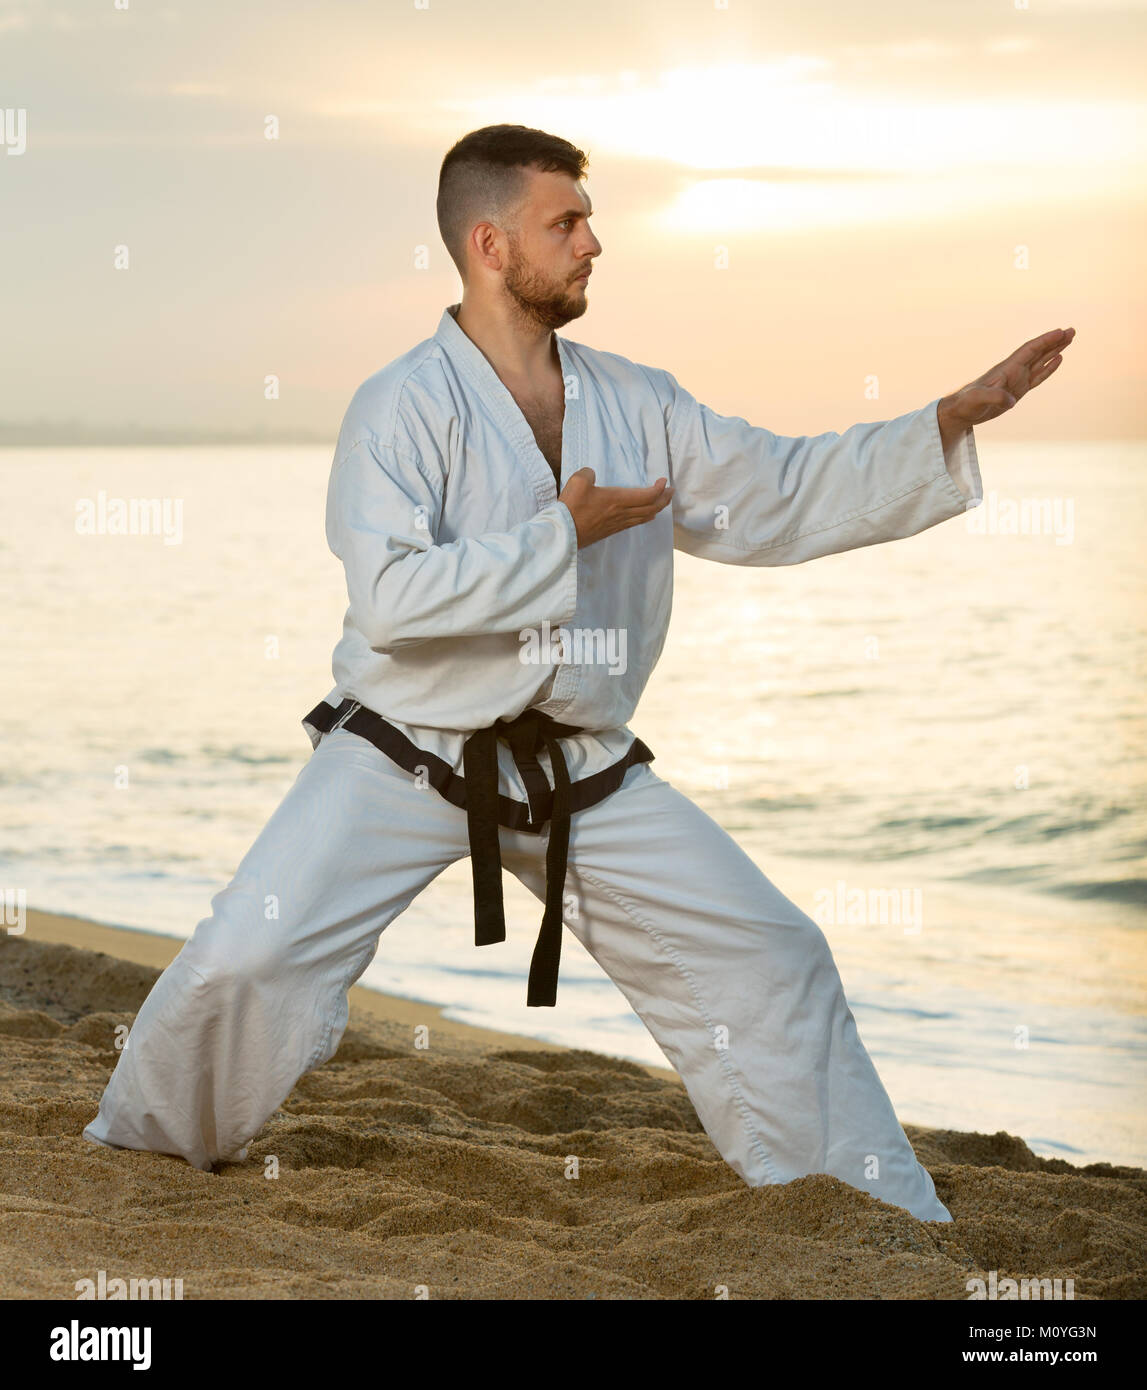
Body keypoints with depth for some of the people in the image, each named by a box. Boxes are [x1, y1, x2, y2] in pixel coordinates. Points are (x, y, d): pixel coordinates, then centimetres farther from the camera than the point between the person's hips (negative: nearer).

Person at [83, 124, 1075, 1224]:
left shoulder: (634, 406, 5)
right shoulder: (401, 408, -13)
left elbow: (787, 495, 8)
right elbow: (389, 597, -25)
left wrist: (957, 419, 1)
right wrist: (563, 537, -23)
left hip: (585, 775, 5)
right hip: (405, 758, -5)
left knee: (770, 962, 3)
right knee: (250, 959, -16)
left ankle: (880, 1213, 17)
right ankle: (147, 1151, 14)